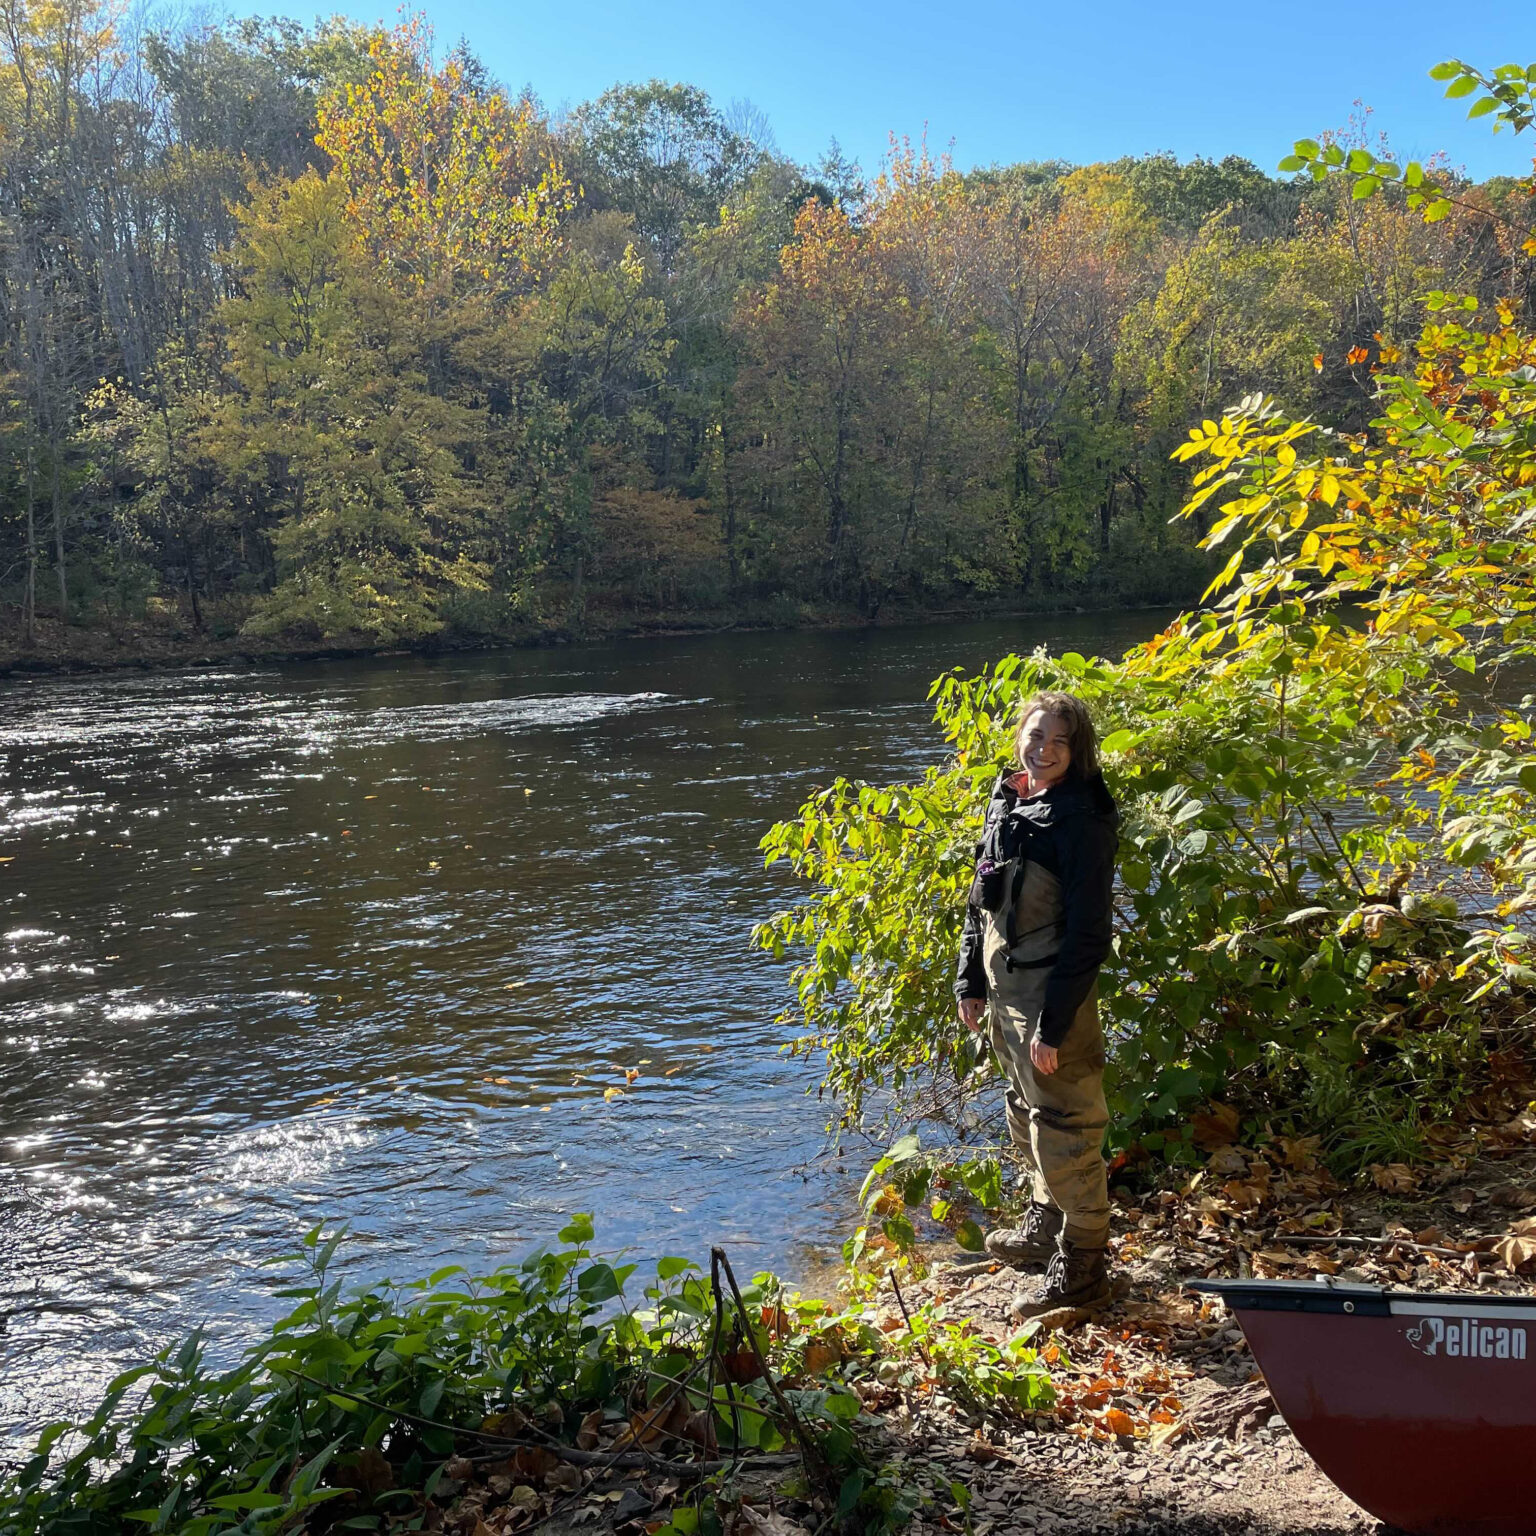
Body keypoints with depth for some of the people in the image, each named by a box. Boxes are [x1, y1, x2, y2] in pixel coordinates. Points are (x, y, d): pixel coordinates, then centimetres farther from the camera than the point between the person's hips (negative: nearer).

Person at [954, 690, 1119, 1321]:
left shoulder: (1081, 819, -18)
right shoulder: (1006, 801, 7)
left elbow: (1087, 931, -20)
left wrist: (1054, 1025, -21)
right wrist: (970, 981, 13)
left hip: (1052, 997, -8)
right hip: (1004, 991, 8)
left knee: (1064, 1126, 1)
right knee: (1025, 1111, 23)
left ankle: (1081, 1267, 16)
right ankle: (1045, 1222, 43)